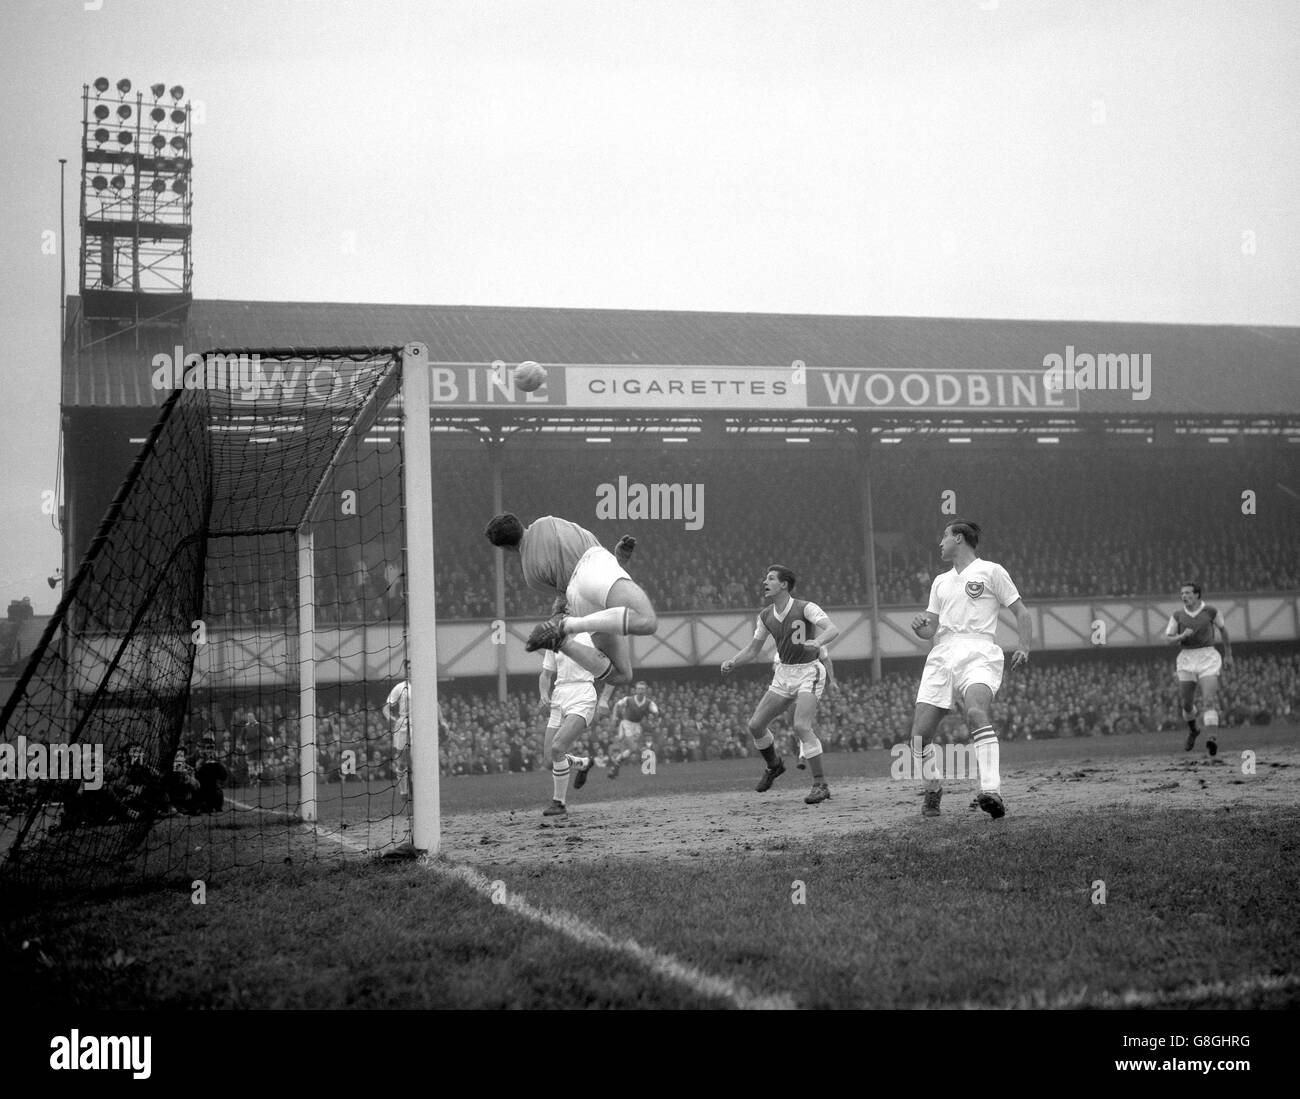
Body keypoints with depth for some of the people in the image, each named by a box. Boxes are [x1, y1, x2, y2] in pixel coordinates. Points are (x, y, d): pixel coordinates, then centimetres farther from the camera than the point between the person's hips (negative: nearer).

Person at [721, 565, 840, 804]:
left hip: (808, 672, -7)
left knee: (801, 726, -25)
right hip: (783, 674, 7)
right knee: (755, 726, 2)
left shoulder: (805, 608, -13)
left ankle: (820, 785, -16)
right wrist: (732, 662, -3)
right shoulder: (765, 616, 6)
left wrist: (817, 641, -48)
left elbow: (833, 629, -27)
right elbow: (753, 648, 15)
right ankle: (774, 765, 30)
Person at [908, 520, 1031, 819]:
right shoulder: (940, 582, 26)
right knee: (920, 733, -7)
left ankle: (992, 791, -41)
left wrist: (1023, 647, -9)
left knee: (976, 713, -34)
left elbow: (1021, 613, 7)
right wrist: (919, 626, 2)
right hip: (941, 656, 5)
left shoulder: (990, 571, 10)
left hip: (978, 653, -5)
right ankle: (933, 789, 18)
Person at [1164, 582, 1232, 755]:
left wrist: (1228, 654, 18)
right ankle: (1192, 731, 43)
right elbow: (1168, 639, 5)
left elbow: (1223, 629, 16)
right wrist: (1182, 636, -16)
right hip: (1186, 659, 3)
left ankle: (1211, 740, -35)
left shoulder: (1211, 611, 1)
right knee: (1187, 704, 13)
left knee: (1209, 700, -21)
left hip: (1208, 658, -3)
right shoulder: (1177, 616, 5)